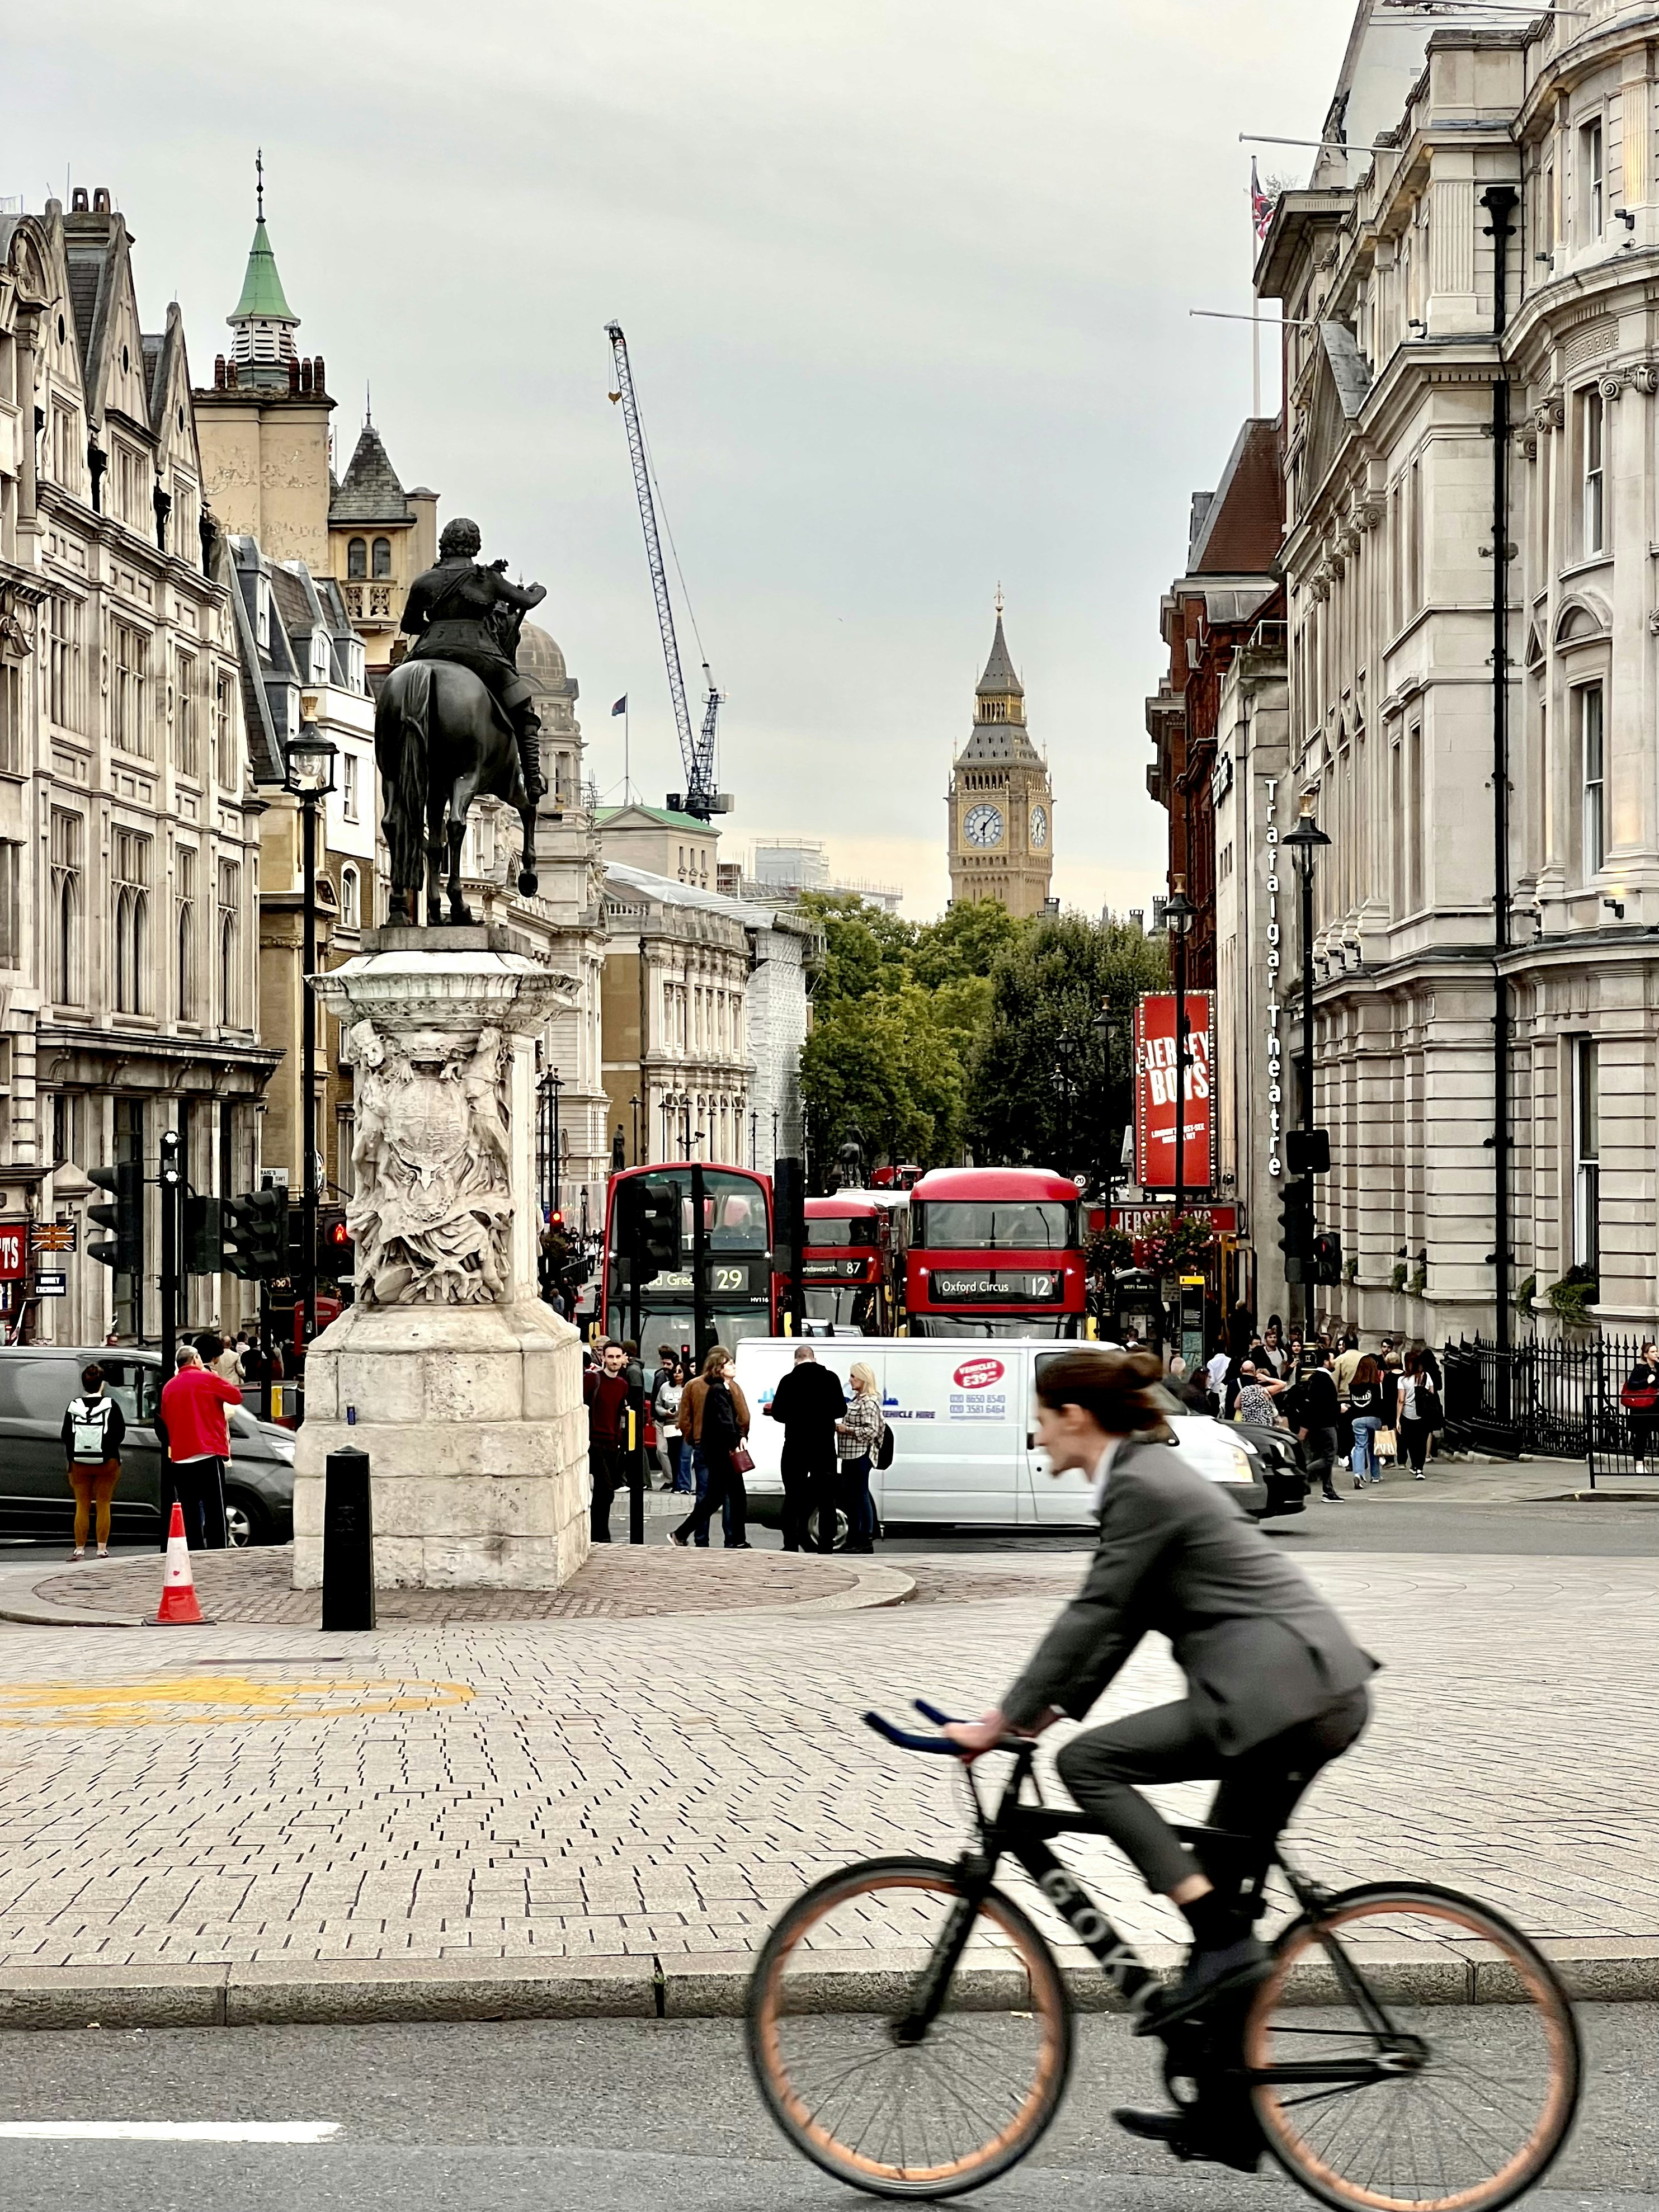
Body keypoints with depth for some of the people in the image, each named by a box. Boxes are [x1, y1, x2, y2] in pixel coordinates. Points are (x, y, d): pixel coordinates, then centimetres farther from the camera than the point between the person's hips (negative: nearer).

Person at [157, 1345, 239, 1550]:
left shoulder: (168, 1388, 13)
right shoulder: (208, 1380, -3)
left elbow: (165, 1421, 19)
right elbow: (236, 1396, 6)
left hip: (180, 1457, 5)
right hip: (208, 1454, -5)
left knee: (190, 1513, 6)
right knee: (214, 1511, -6)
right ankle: (216, 1555, -12)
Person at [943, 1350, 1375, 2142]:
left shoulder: (1142, 1488, -10)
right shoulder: (1148, 1475, 20)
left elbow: (1093, 1616, -13)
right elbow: (1119, 1621, 23)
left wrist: (1001, 1721, -10)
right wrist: (1051, 1708, 16)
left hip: (1279, 1691, -10)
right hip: (1314, 1693, 10)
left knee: (1089, 1761, -11)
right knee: (1219, 1891, 13)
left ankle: (1221, 1939, -13)